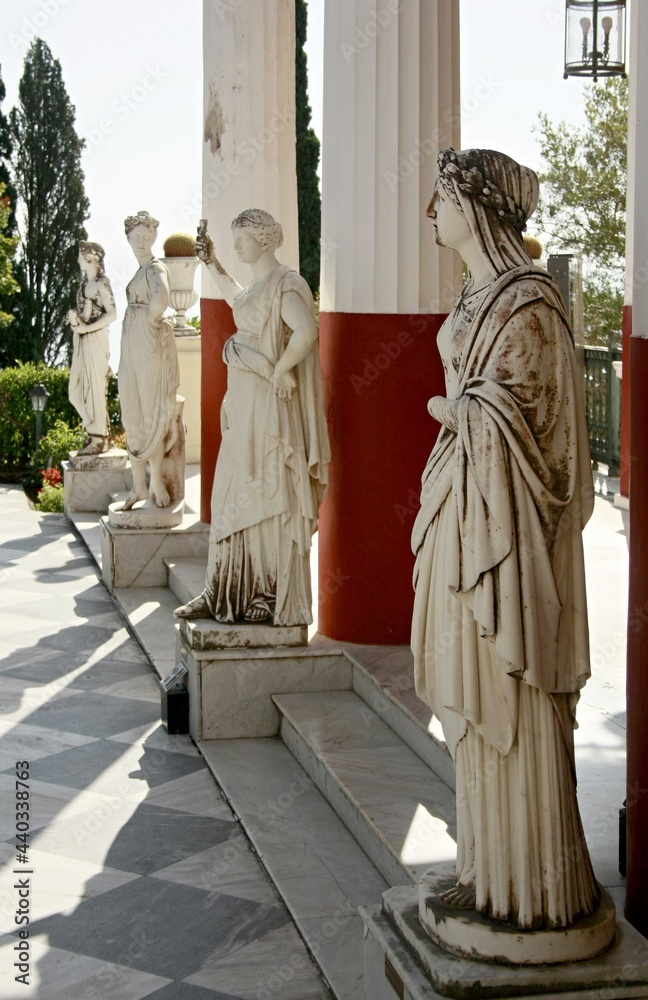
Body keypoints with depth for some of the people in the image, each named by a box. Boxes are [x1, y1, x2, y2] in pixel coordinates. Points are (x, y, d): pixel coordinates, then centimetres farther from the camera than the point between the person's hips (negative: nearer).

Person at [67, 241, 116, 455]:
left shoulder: (101, 283, -10)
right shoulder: (85, 282, 13)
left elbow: (112, 314, -16)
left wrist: (86, 327, -18)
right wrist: (74, 318, -2)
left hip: (95, 339, -8)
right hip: (81, 340, 8)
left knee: (94, 389, -2)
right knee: (75, 391, 11)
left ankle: (99, 439, 7)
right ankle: (96, 429, 23)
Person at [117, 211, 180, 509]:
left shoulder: (155, 268, -9)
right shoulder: (139, 271, 17)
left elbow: (161, 298, -30)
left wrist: (151, 318, -14)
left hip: (150, 344, -9)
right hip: (131, 346, 9)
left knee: (152, 413, -4)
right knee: (132, 415, 9)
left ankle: (156, 484, 3)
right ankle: (139, 485, 14)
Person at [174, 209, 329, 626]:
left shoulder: (284, 284, -16)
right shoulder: (258, 285, 13)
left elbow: (306, 330, -33)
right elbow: (238, 299, 38)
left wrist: (280, 370, -23)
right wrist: (212, 264, 31)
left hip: (270, 405, -10)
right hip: (245, 404, 10)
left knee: (270, 495, -1)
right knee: (235, 495, 11)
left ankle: (278, 596, 9)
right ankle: (227, 591, 18)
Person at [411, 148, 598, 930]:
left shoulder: (525, 302, -16)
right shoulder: (479, 294, 13)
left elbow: (510, 416, -18)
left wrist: (448, 408, -3)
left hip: (503, 515, -10)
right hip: (465, 508, 10)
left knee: (510, 698, -2)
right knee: (477, 698, 14)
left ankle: (535, 886, 11)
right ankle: (495, 870, 25)